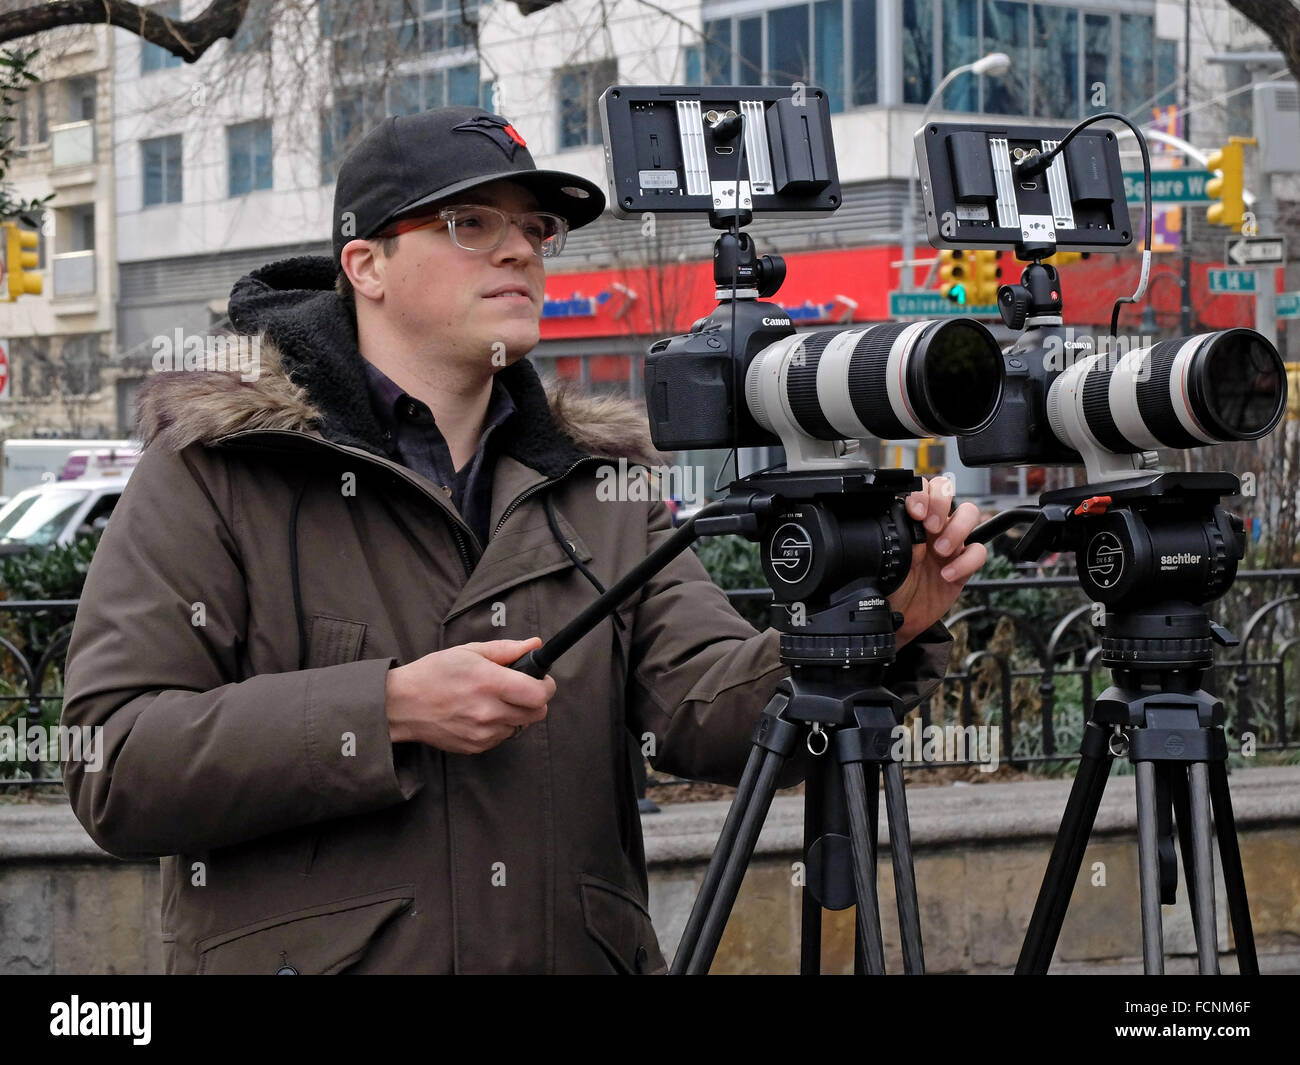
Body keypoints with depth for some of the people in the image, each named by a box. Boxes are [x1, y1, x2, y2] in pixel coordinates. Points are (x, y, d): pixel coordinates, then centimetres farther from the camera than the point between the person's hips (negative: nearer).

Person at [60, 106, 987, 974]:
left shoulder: (601, 483, 11)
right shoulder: (210, 475, -3)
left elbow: (704, 712, -3)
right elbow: (113, 769, -11)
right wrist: (390, 712, -19)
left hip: (577, 957, 4)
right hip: (305, 953, -3)